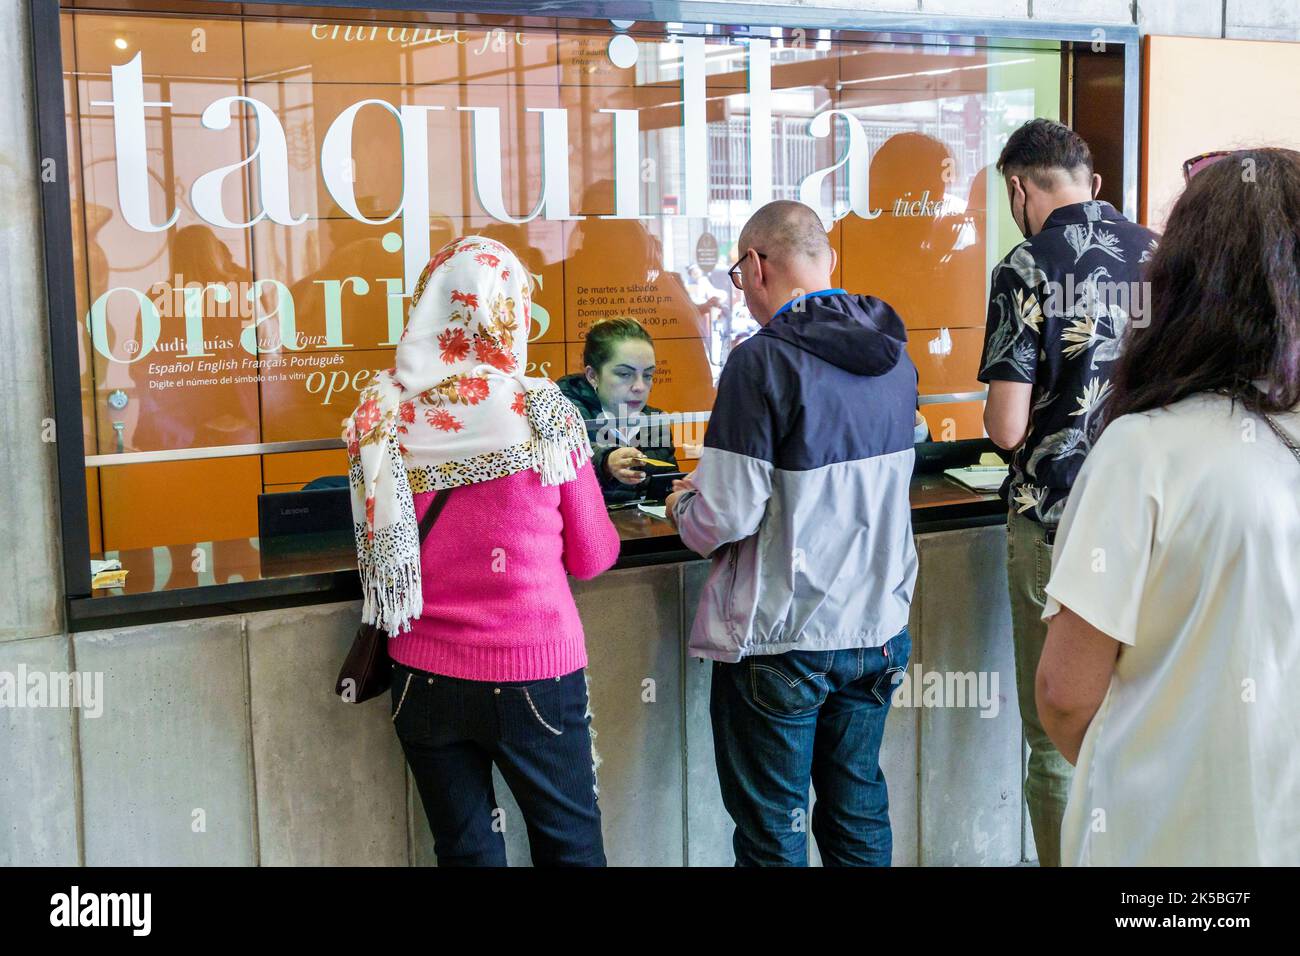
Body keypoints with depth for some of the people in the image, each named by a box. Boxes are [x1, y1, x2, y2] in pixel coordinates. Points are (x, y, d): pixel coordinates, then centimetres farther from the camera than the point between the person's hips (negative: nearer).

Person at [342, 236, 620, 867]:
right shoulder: (545, 415, -12)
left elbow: (377, 552, 6)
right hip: (532, 674, -2)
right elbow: (591, 557, -2)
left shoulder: (381, 418, -6)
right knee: (571, 848, 14)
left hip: (425, 679, 3)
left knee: (466, 850, 15)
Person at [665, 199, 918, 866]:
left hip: (781, 642, -6)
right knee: (858, 806, 20)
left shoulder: (764, 361, -19)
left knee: (771, 832, 8)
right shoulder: (893, 356, 3)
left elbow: (726, 518, -20)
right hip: (878, 630, 7)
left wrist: (683, 506, 3)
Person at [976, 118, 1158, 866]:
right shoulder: (1160, 254, 5)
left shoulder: (1029, 270, -11)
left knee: (1058, 739, 5)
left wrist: (999, 412, 7)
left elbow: (1008, 427, -15)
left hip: (1058, 523, -5)